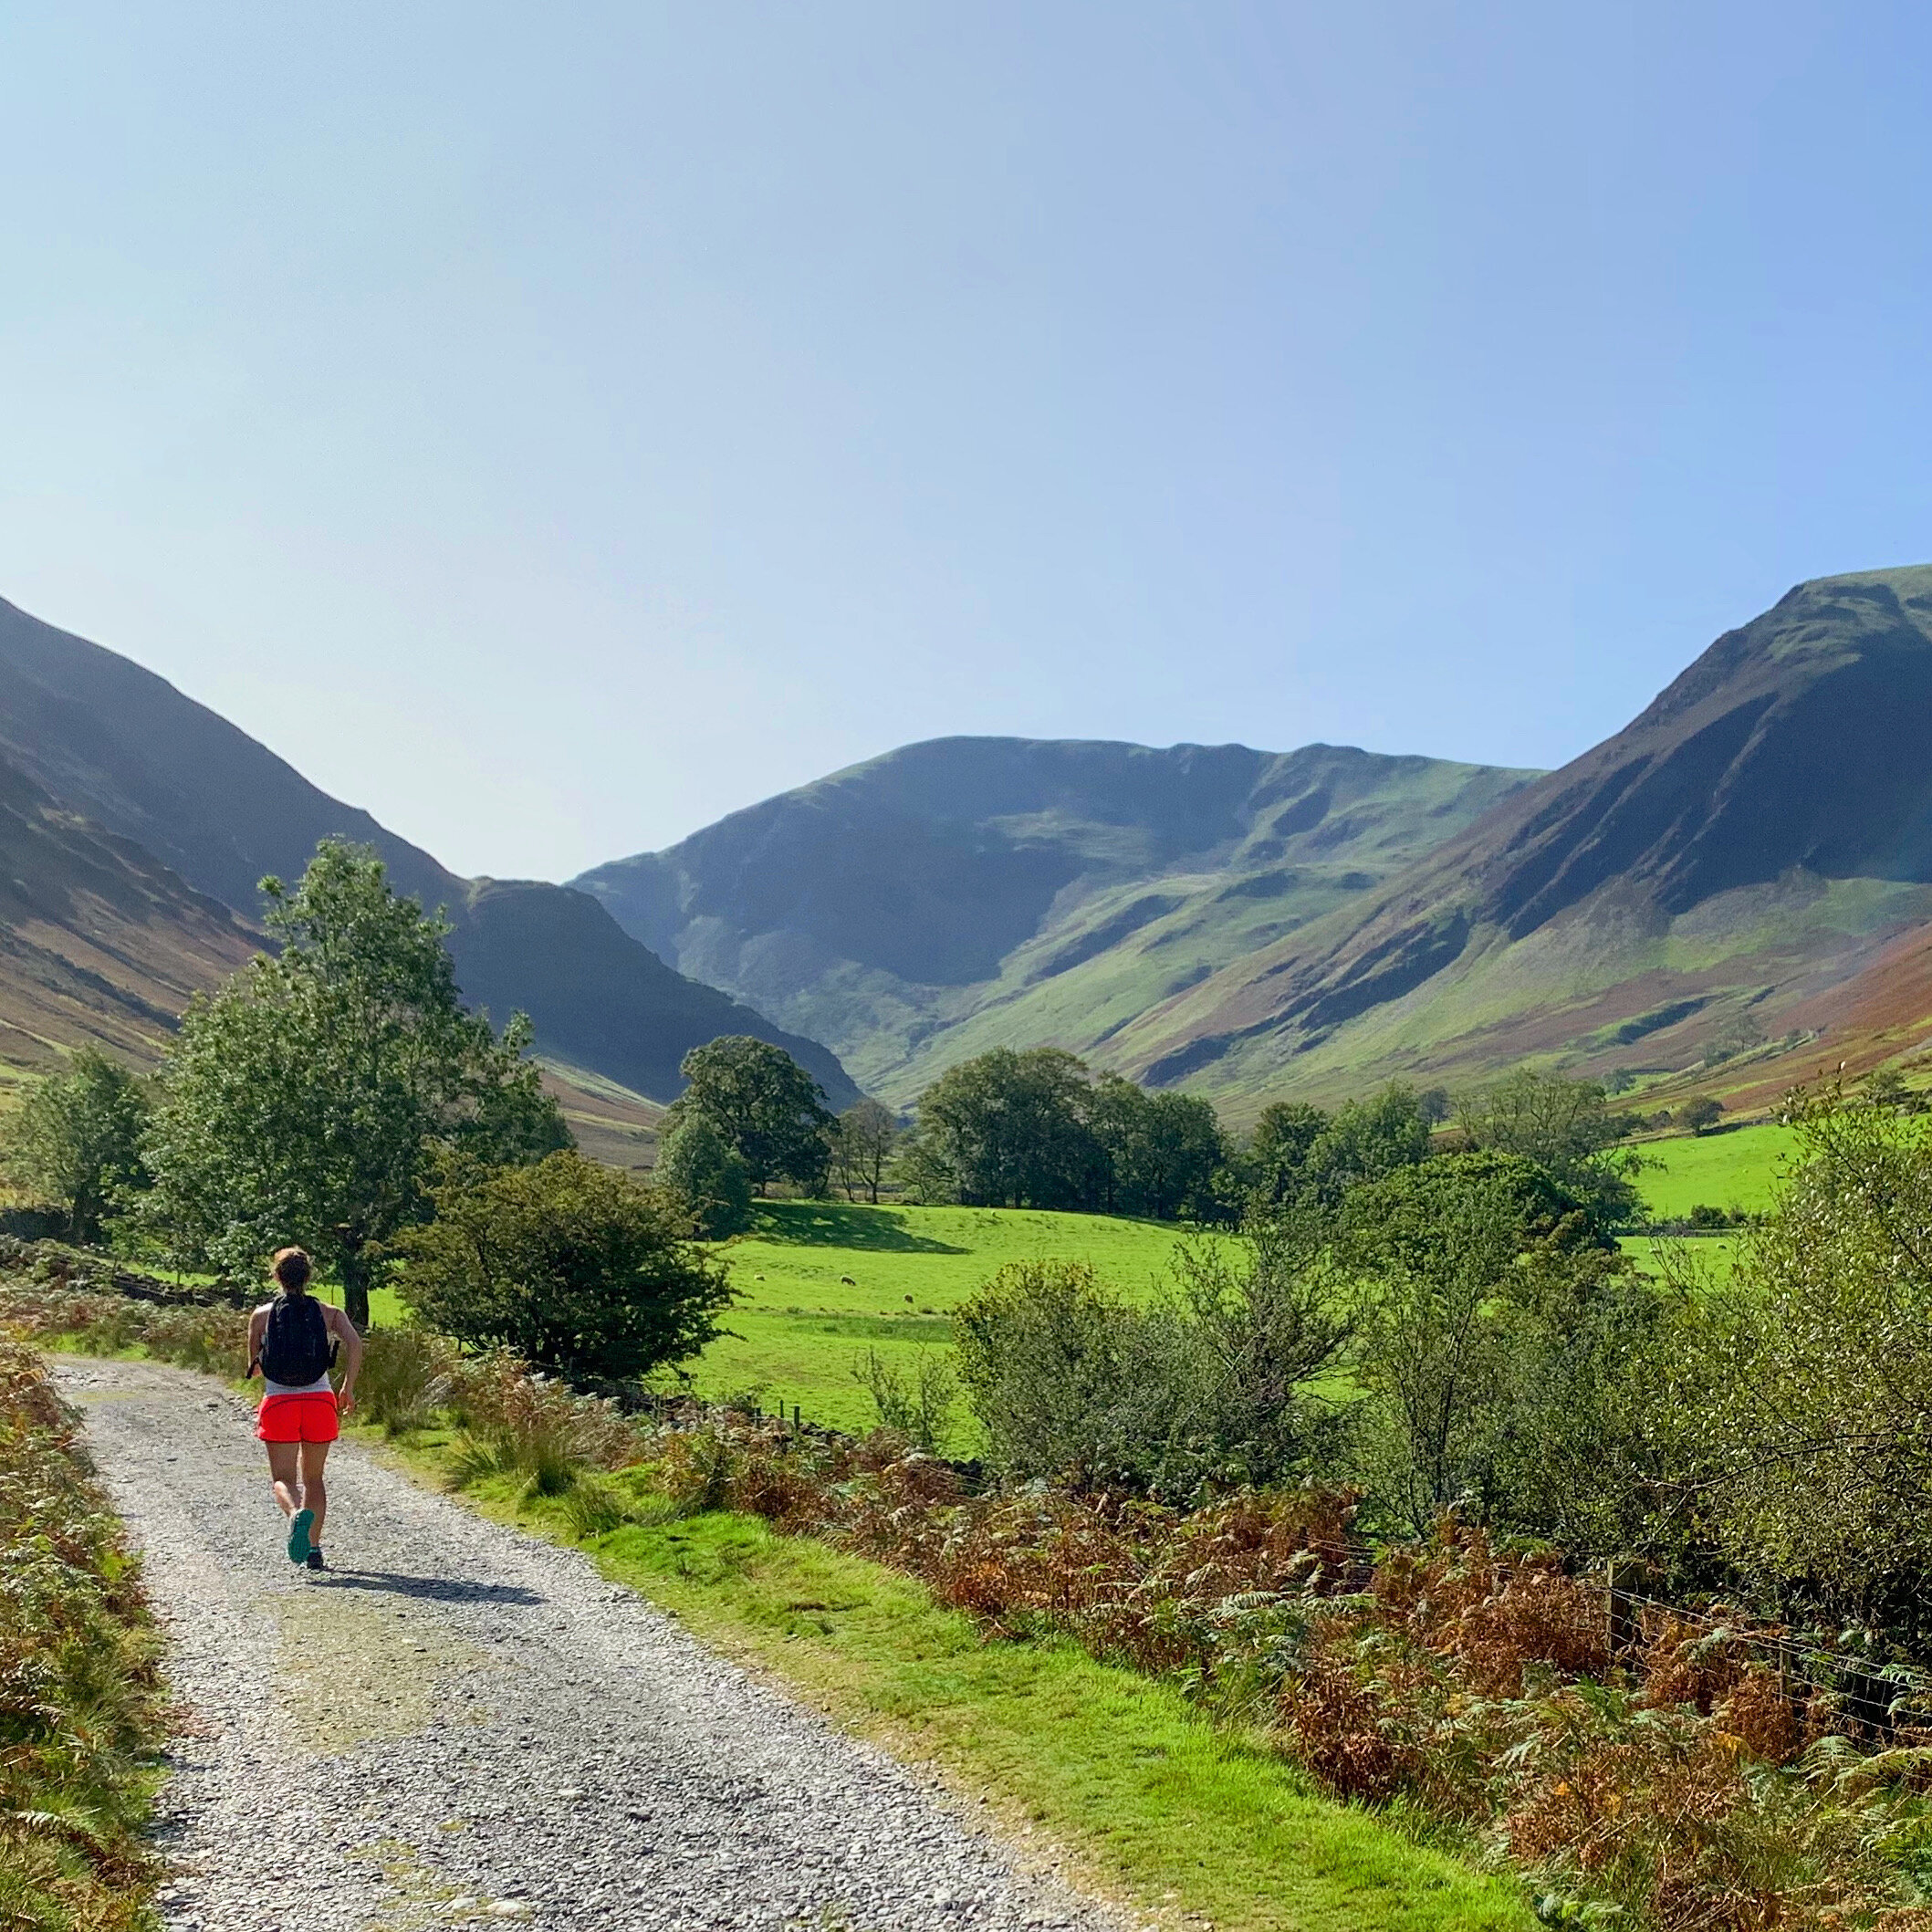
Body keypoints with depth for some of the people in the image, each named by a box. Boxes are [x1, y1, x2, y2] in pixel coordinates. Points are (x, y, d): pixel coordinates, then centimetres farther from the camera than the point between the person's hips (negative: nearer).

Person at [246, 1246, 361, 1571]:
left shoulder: (261, 1315, 5)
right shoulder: (327, 1313, 5)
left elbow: (254, 1365, 12)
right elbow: (355, 1343, -11)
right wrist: (348, 1387, -4)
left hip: (278, 1404, -1)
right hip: (320, 1402, 1)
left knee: (283, 1479, 2)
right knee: (314, 1479, 16)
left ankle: (297, 1513, -32)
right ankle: (313, 1546, 5)